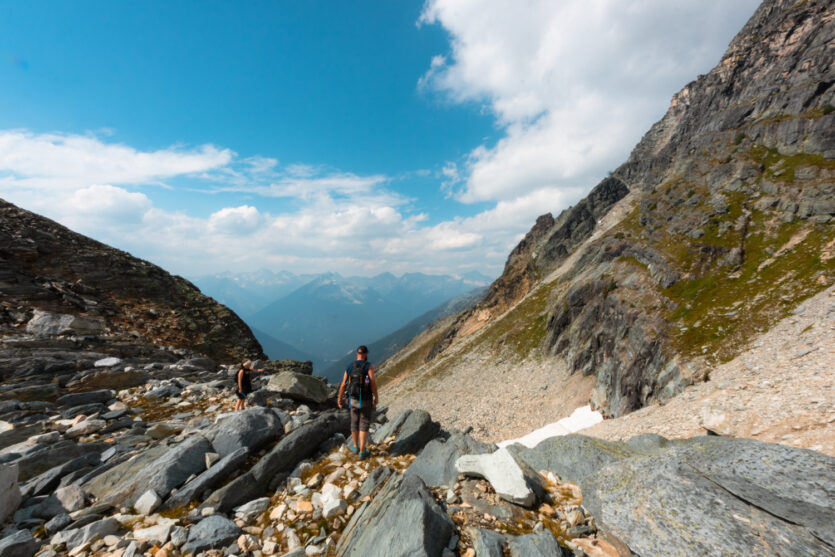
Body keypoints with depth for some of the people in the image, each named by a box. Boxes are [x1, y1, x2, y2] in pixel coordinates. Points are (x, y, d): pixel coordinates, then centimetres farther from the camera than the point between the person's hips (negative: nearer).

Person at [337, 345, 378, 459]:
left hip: (353, 400, 4)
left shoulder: (350, 367, 1)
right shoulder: (369, 366, -13)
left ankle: (356, 446, 35)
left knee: (354, 423, 21)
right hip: (366, 401, -4)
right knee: (364, 425, 6)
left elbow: (343, 385, 2)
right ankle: (362, 451, 10)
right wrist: (376, 397, -10)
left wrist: (339, 399, 15)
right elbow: (373, 382, -23)